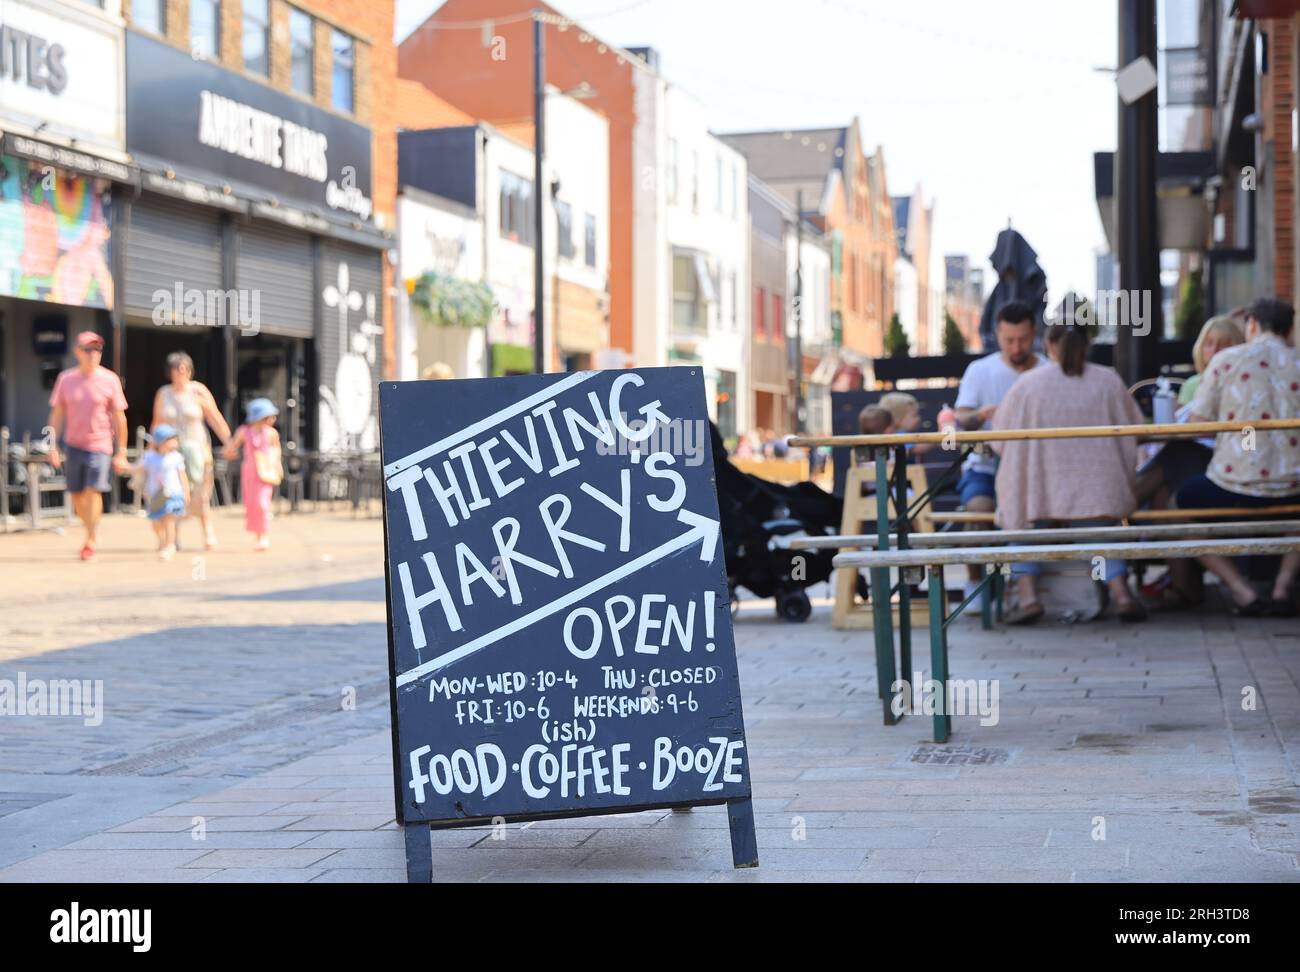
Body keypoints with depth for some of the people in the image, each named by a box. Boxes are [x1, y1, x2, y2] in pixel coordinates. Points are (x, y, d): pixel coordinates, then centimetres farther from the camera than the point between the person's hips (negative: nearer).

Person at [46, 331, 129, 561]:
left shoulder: (109, 380, -4)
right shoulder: (65, 379, 1)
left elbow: (119, 418, 0)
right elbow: (57, 415, 7)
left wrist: (121, 452, -1)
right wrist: (53, 446, 0)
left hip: (100, 446, -3)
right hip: (74, 445, 3)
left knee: (93, 491, -15)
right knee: (77, 496, 9)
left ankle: (91, 542, -4)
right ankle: (92, 532, 32)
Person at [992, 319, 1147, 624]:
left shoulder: (1027, 384, 0)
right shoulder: (1109, 381, 3)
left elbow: (999, 441, 4)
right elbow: (1135, 429, 13)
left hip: (1040, 492, -1)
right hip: (1098, 492, 1)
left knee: (1024, 530, 22)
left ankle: (1028, 595, -1)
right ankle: (1120, 591, -3)